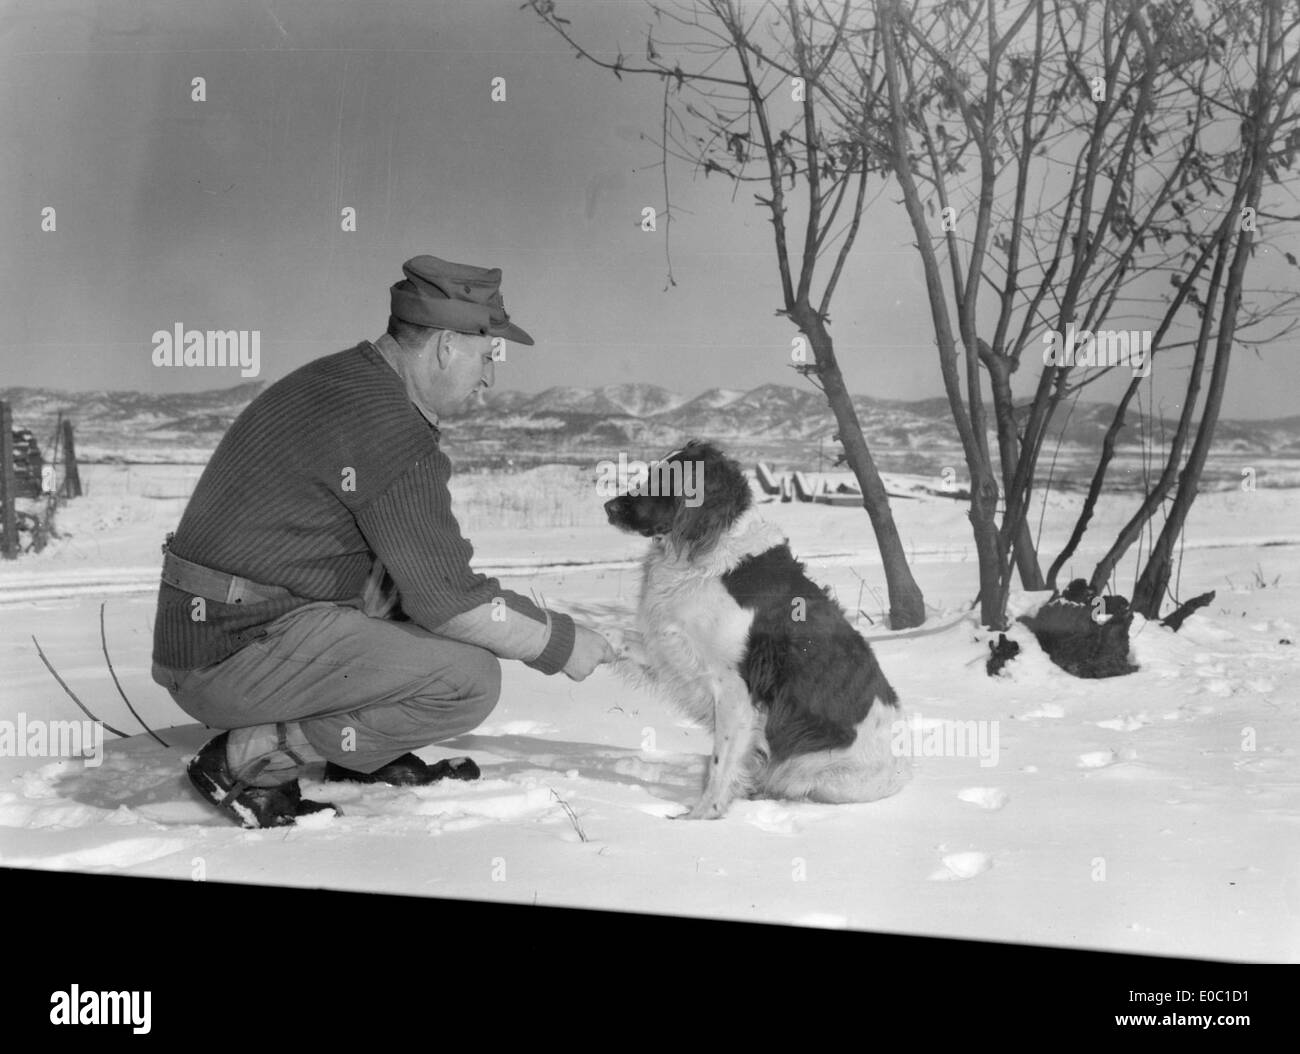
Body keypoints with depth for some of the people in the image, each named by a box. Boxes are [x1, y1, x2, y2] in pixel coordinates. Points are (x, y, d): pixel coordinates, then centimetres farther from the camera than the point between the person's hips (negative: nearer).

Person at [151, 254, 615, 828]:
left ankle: (368, 755, 14)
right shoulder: (391, 430, -18)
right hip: (237, 661, -10)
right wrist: (560, 643, -3)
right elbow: (447, 599, -17)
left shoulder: (330, 379, 13)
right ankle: (249, 759, -10)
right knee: (471, 679, -17)